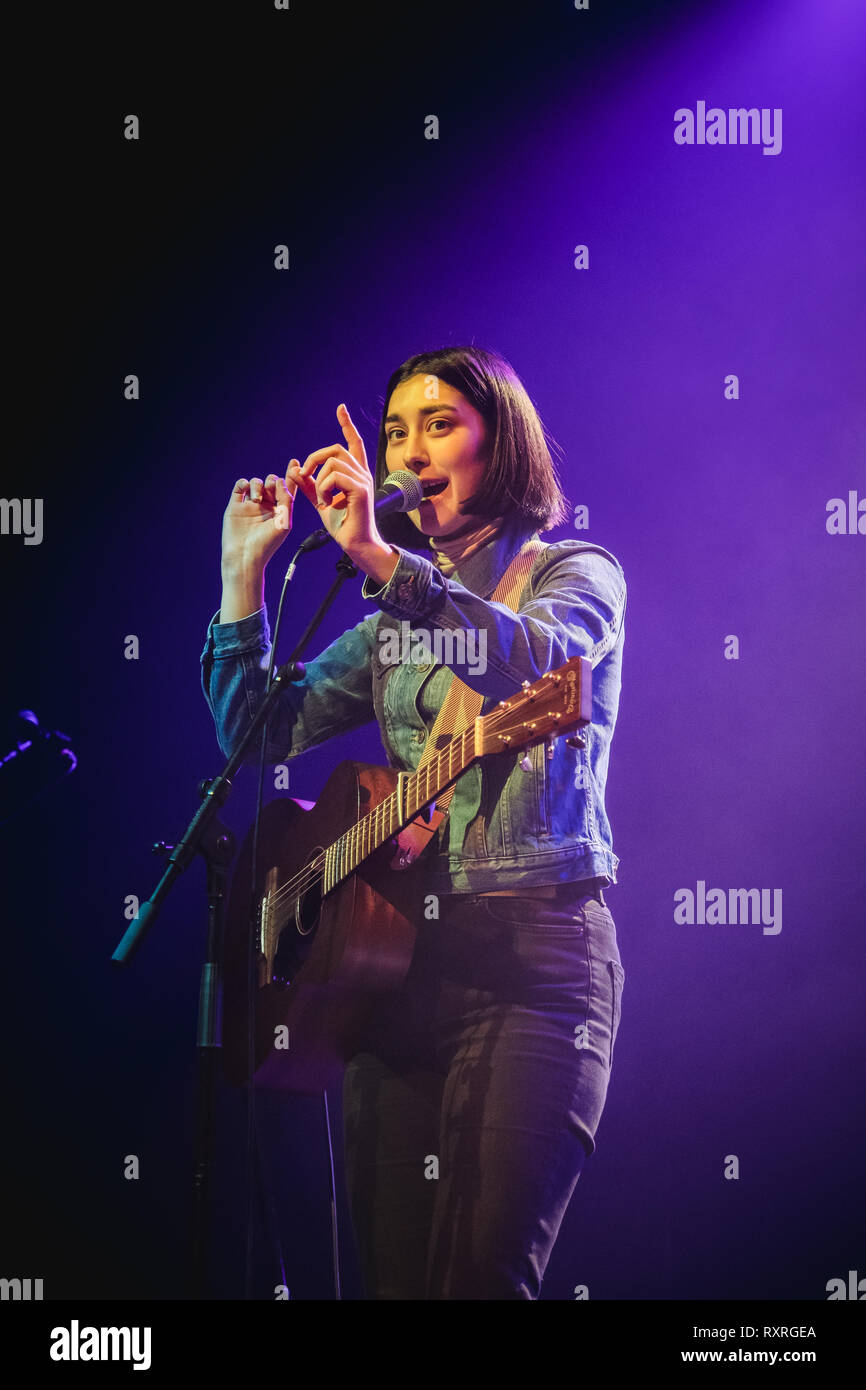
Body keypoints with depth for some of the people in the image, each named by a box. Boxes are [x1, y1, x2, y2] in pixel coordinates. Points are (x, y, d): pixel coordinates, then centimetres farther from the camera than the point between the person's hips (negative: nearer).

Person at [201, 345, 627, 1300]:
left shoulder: (575, 574, 5)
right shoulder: (396, 619, 20)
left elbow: (529, 659, -20)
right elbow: (257, 733, 12)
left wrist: (379, 556, -27)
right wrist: (245, 573, 5)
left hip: (535, 944, -5)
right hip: (401, 945, 5)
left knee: (482, 1268, -14)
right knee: (391, 1268, 5)